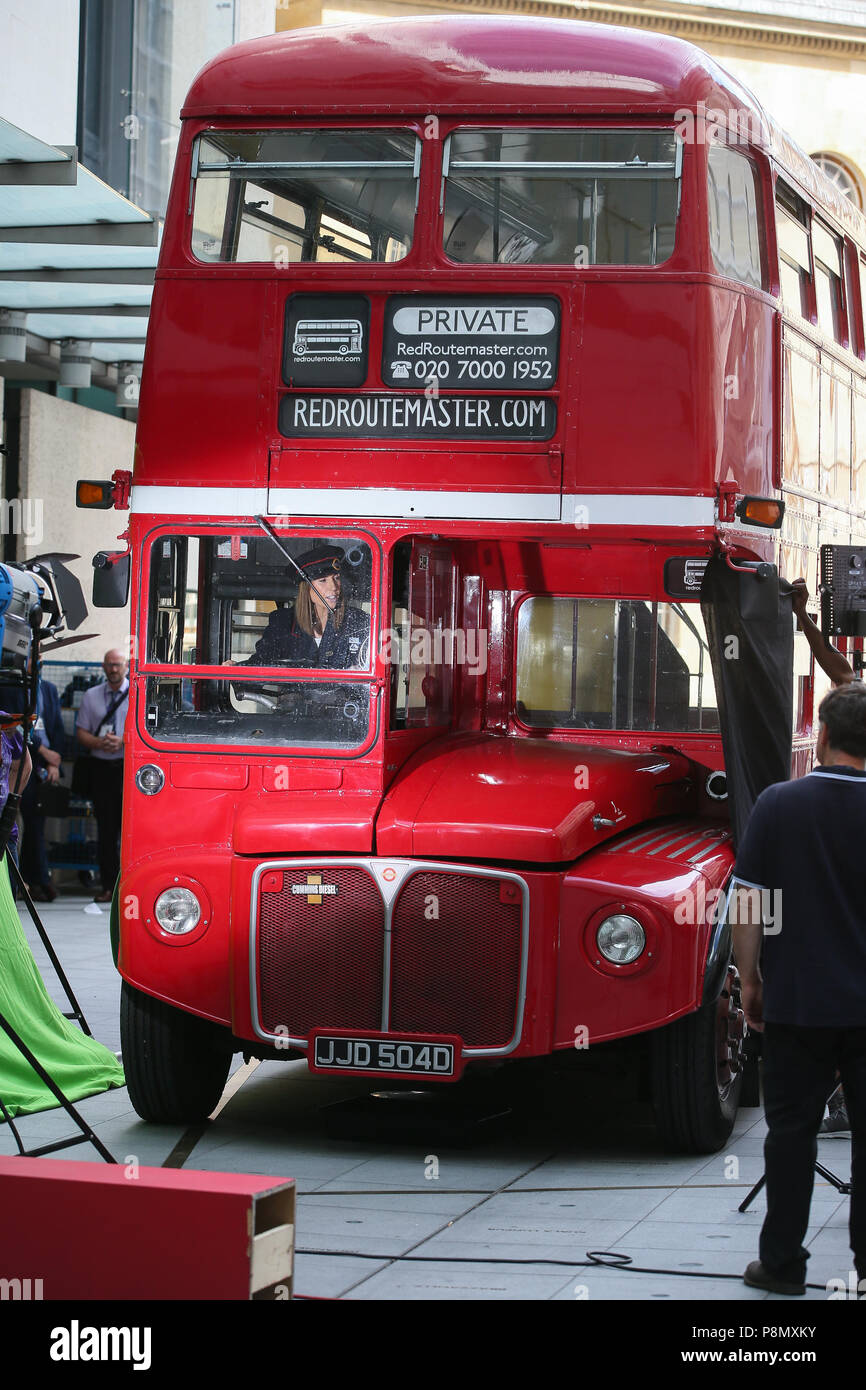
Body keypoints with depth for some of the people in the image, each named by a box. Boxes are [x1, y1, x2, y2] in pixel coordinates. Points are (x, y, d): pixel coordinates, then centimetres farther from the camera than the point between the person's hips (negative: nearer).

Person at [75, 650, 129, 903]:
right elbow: (81, 732, 12)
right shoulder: (91, 696, 15)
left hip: (130, 767, -4)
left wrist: (122, 742, -16)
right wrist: (99, 743, -8)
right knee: (105, 828, 4)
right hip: (101, 767, 4)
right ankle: (108, 886, 7)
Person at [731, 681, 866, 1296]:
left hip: (797, 999, 0)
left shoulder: (779, 803, -6)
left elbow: (746, 901, -5)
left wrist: (751, 980, 5)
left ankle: (783, 1263, 12)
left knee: (791, 1130, 9)